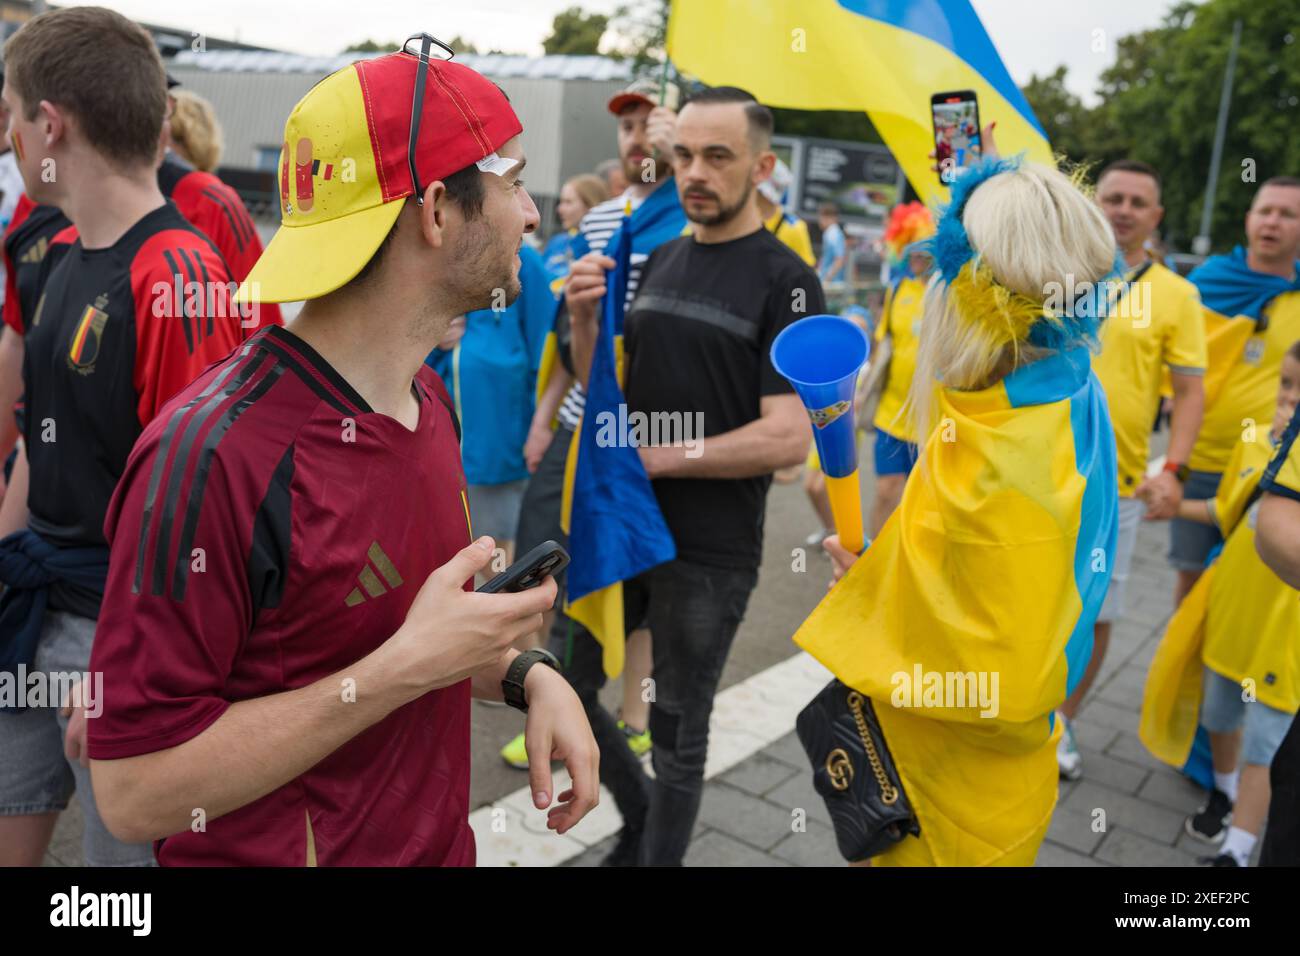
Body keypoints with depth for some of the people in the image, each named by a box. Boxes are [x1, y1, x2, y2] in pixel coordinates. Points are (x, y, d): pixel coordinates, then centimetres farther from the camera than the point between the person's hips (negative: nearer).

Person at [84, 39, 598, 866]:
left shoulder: (429, 394, -3)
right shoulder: (214, 452, -27)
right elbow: (135, 793, -24)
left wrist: (525, 674, -7)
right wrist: (407, 665, -27)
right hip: (274, 847, -6)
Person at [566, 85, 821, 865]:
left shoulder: (785, 281, -12)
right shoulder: (658, 259, 7)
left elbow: (788, 438, -20)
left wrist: (658, 455, -18)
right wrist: (584, 318, -7)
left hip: (710, 551, -6)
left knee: (678, 731, 10)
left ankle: (660, 847, 35)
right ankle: (641, 811, 41)